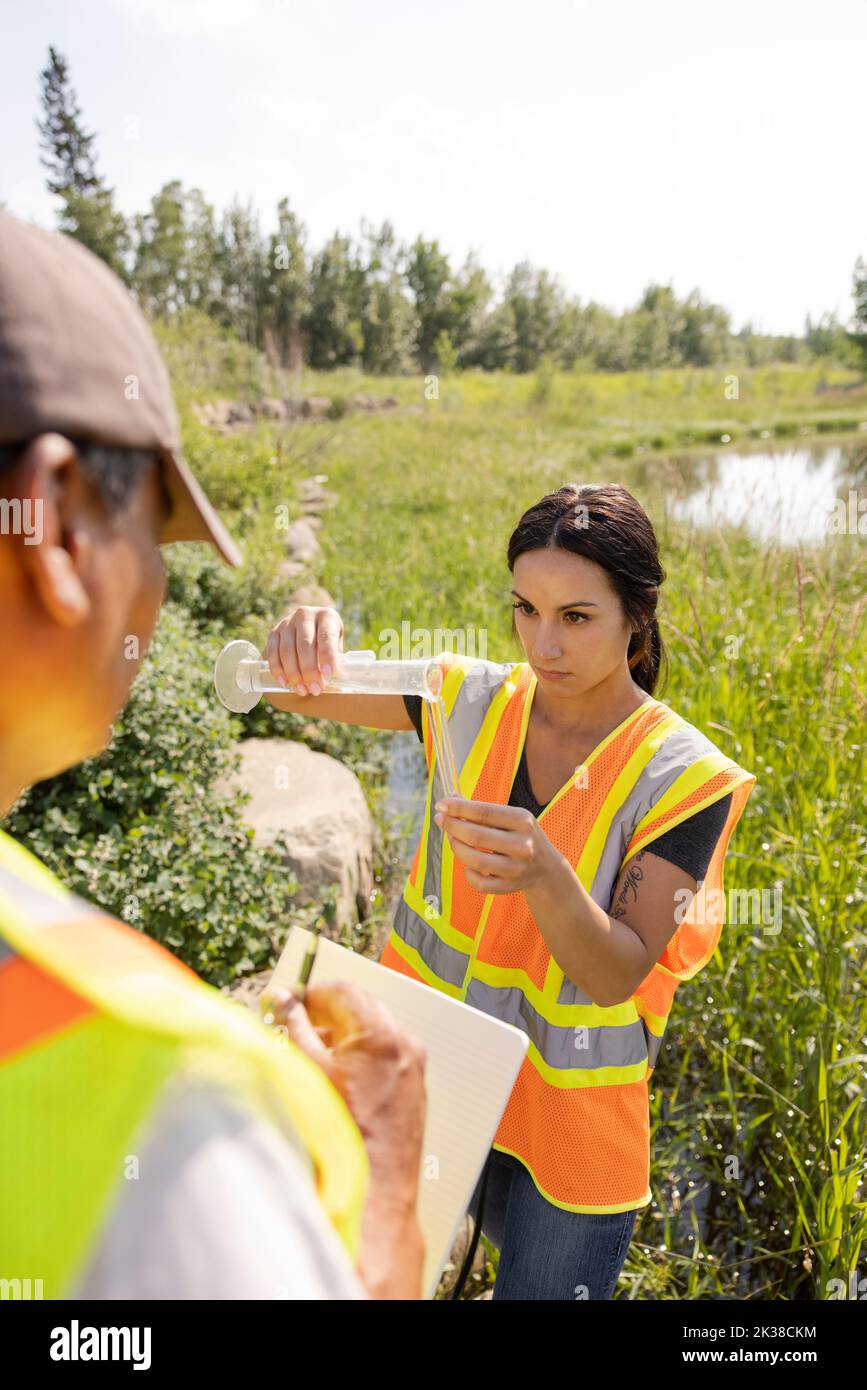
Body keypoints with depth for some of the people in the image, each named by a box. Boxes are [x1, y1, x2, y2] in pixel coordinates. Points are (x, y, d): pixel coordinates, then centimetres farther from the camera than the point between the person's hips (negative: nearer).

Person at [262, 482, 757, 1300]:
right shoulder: (474, 702, -8)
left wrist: (544, 874, -40)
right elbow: (296, 694, -7)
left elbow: (617, 975, -20)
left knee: (541, 1282, 17)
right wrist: (299, 642, -31)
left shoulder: (682, 778, -17)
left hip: (567, 1106, -2)